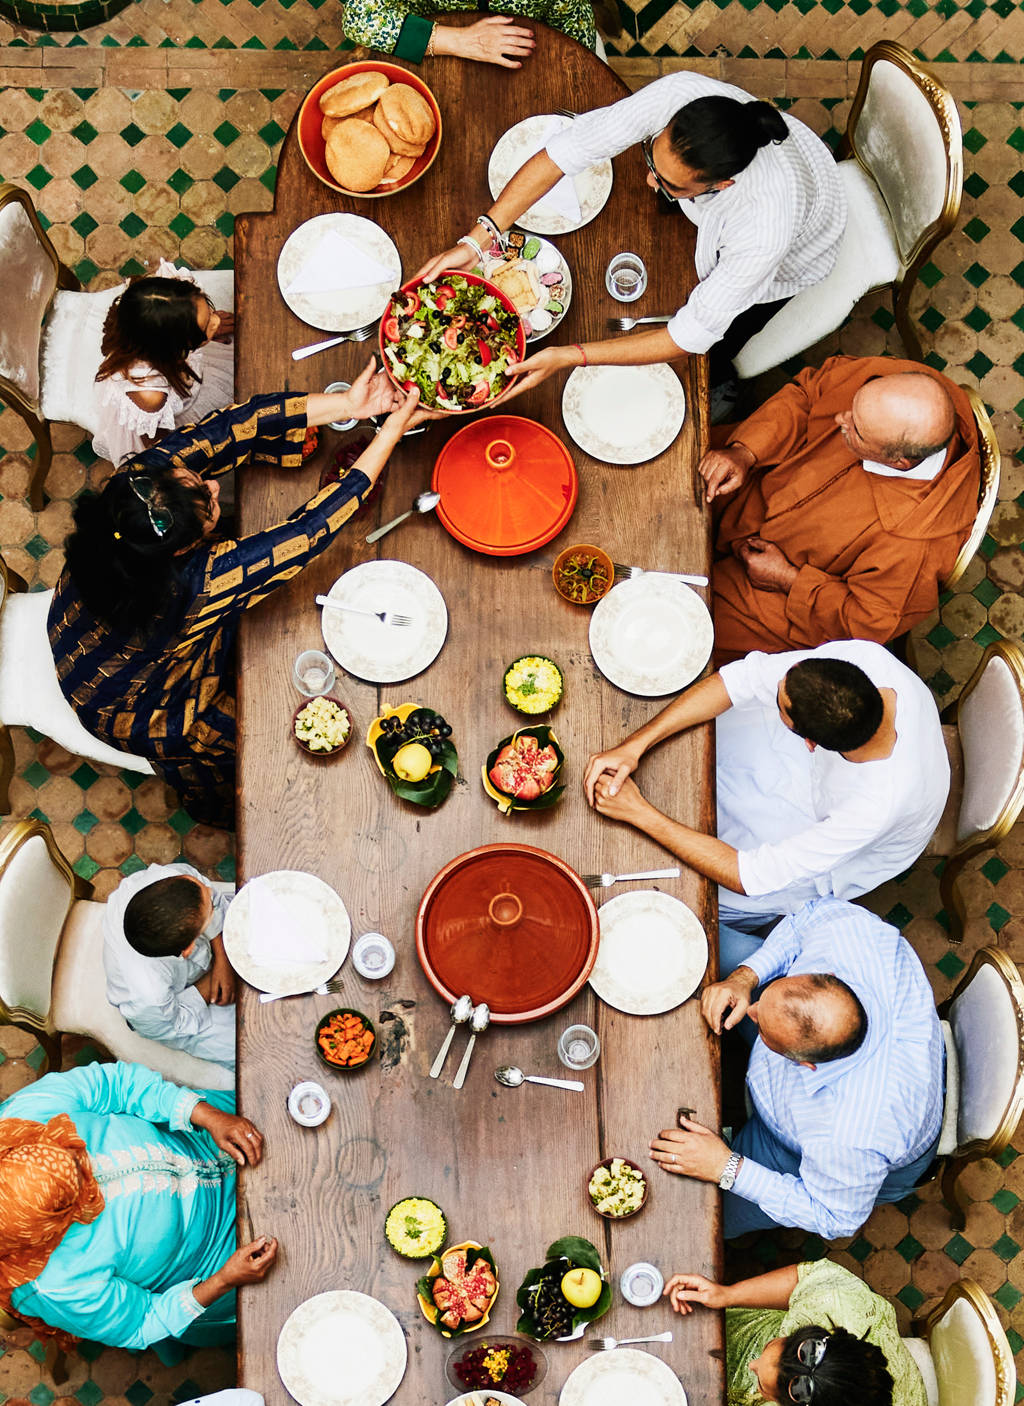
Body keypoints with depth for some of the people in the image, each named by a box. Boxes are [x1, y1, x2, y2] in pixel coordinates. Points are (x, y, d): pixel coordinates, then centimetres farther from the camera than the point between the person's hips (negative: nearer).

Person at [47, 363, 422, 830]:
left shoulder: (139, 481, -34)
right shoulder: (196, 585, -46)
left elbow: (227, 428, -28)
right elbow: (309, 530, -42)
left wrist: (345, 403, -32)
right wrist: (391, 433, -38)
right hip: (130, 710, -6)